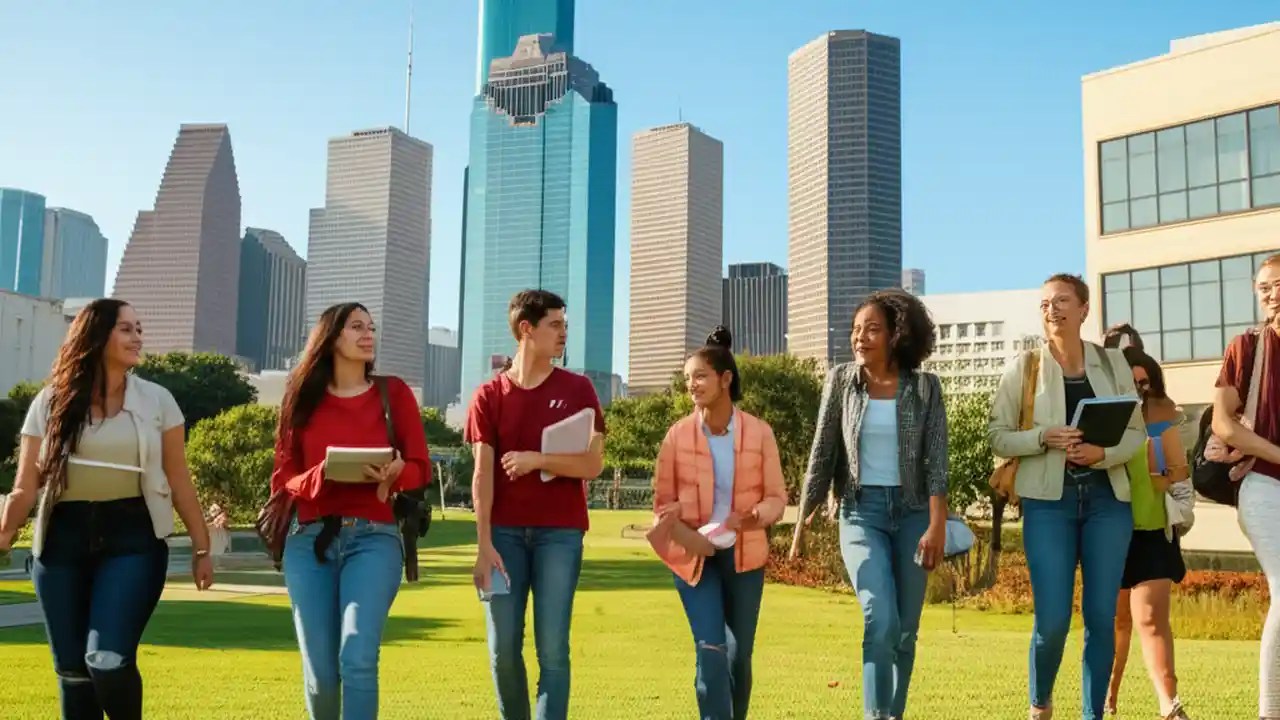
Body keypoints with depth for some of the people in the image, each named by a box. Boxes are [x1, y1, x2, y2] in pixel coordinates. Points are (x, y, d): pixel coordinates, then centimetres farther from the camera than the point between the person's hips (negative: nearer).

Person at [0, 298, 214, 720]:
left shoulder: (156, 400, 5)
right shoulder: (51, 402, 6)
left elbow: (179, 481, 6)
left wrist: (201, 547, 5)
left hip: (132, 537, -2)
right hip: (63, 538, 2)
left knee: (108, 661, -16)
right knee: (72, 669, 7)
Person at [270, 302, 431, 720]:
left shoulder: (393, 393, 8)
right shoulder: (301, 398, 12)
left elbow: (420, 467, 7)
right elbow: (282, 477, 8)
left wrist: (394, 475, -16)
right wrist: (319, 477, -13)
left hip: (373, 537, -2)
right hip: (309, 540, 2)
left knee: (358, 658, -18)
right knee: (320, 672, 2)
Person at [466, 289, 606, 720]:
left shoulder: (578, 390, 3)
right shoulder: (489, 396, 4)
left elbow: (592, 465, -2)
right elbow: (482, 475, -1)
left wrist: (536, 459, -13)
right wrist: (484, 544, -9)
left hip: (560, 531, -1)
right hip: (505, 532, 1)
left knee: (552, 648, -2)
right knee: (503, 647, 4)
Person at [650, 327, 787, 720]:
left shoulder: (759, 432, -6)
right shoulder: (678, 435, -5)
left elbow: (777, 496, -2)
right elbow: (662, 502, -2)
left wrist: (756, 516, -25)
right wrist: (686, 536, -20)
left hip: (743, 555, 1)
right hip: (694, 555, -1)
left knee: (739, 654, 13)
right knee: (710, 651, -11)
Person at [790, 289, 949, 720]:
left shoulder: (924, 387, 0)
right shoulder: (841, 381, 1)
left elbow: (936, 460, -5)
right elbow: (823, 454, 3)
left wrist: (937, 525, -15)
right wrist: (802, 522, 2)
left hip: (911, 512, 1)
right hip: (861, 511, -1)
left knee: (905, 631, 7)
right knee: (881, 621, -18)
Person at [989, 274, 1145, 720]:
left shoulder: (1113, 362, 7)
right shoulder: (1024, 367, 1)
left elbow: (1136, 432, 7)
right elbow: (999, 437, 1)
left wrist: (1102, 452, -13)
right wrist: (1044, 437, -18)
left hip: (1107, 499, 2)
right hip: (1049, 501, -2)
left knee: (1102, 617, 4)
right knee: (1052, 620, -6)